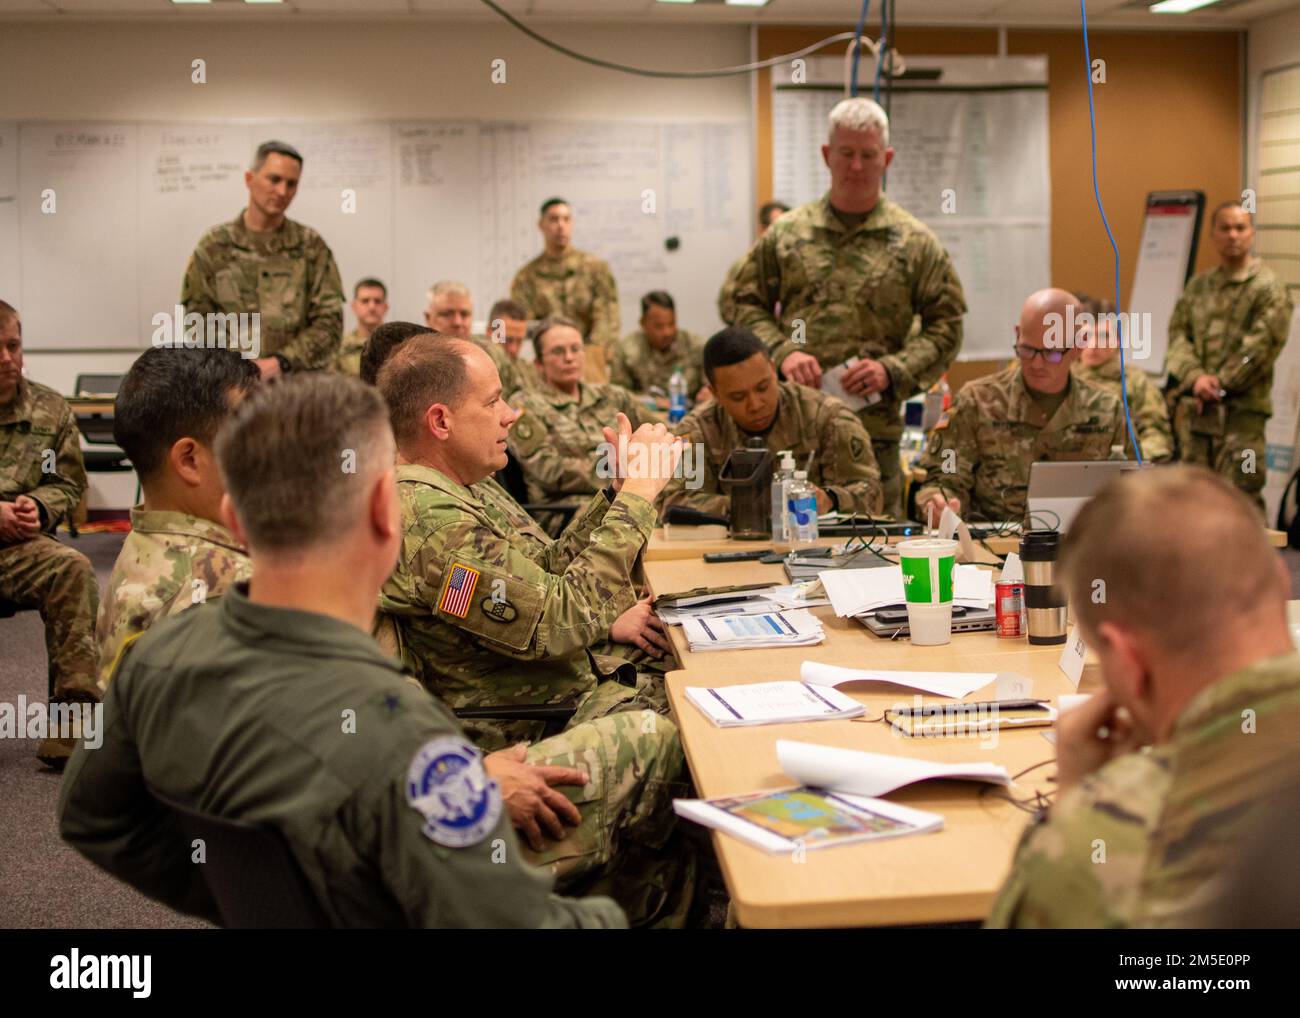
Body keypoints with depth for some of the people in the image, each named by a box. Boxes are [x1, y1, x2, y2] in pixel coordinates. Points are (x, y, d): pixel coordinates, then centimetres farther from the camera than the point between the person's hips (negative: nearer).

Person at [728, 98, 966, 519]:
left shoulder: (915, 242, 6)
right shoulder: (785, 234, 9)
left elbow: (945, 326, 6)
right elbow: (748, 305, 11)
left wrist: (892, 370, -9)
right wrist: (781, 352, -7)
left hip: (874, 429, -1)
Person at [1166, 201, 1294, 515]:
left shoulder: (1268, 287, -1)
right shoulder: (1197, 286, 16)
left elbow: (1261, 347, -9)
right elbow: (1178, 333, 8)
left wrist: (1219, 384, -10)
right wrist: (1195, 377, -9)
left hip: (1241, 408, -5)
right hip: (1193, 407, 5)